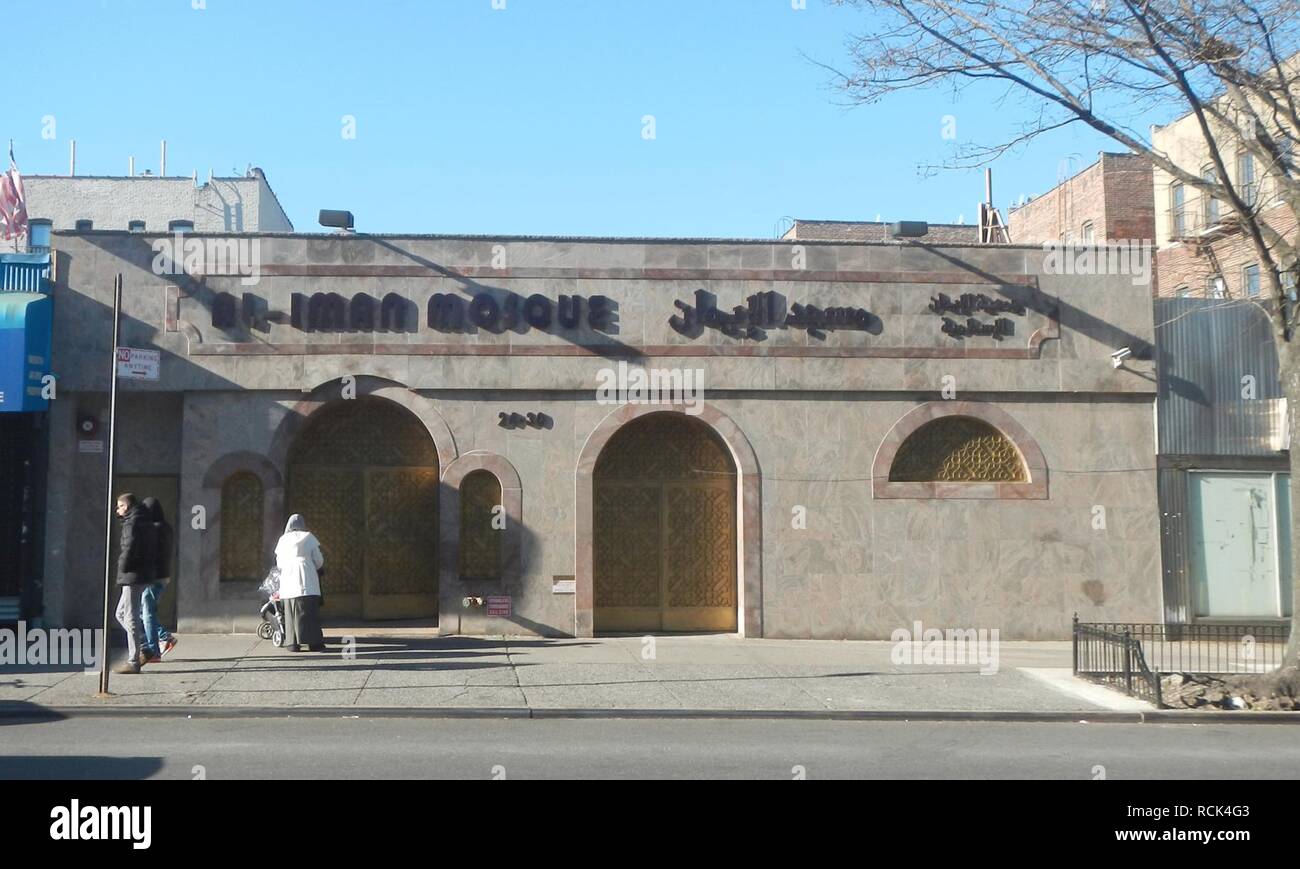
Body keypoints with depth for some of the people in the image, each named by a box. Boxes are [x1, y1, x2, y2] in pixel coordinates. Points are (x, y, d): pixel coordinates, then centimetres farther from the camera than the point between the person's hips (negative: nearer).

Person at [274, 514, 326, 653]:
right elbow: (319, 560, 5)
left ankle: (293, 643, -1)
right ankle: (314, 642, -8)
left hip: (287, 581, 2)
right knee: (309, 611, -3)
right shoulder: (308, 537, 5)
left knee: (291, 613, 4)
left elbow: (279, 563, 17)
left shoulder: (283, 540, 12)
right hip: (307, 580, -2)